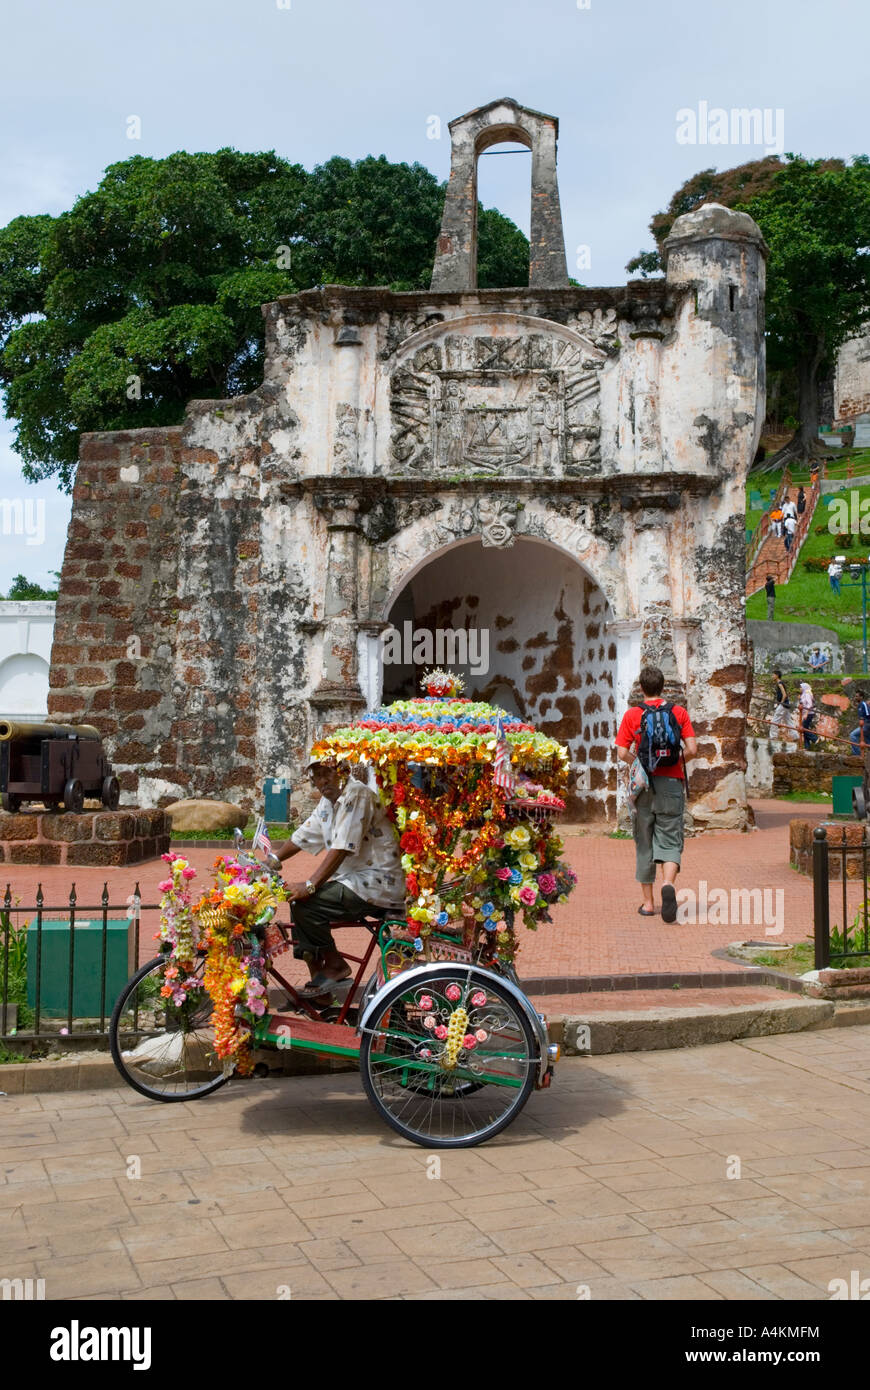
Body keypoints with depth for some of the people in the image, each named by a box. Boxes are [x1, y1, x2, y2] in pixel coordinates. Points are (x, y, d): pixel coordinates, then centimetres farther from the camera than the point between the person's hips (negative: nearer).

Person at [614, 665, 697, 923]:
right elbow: (692, 749, -4)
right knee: (670, 840, 3)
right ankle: (668, 883, -26)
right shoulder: (679, 712, 2)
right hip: (672, 784, 0)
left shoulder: (632, 715, -1)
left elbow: (622, 753, -6)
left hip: (644, 785, 0)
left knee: (644, 843, 9)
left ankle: (648, 902, 12)